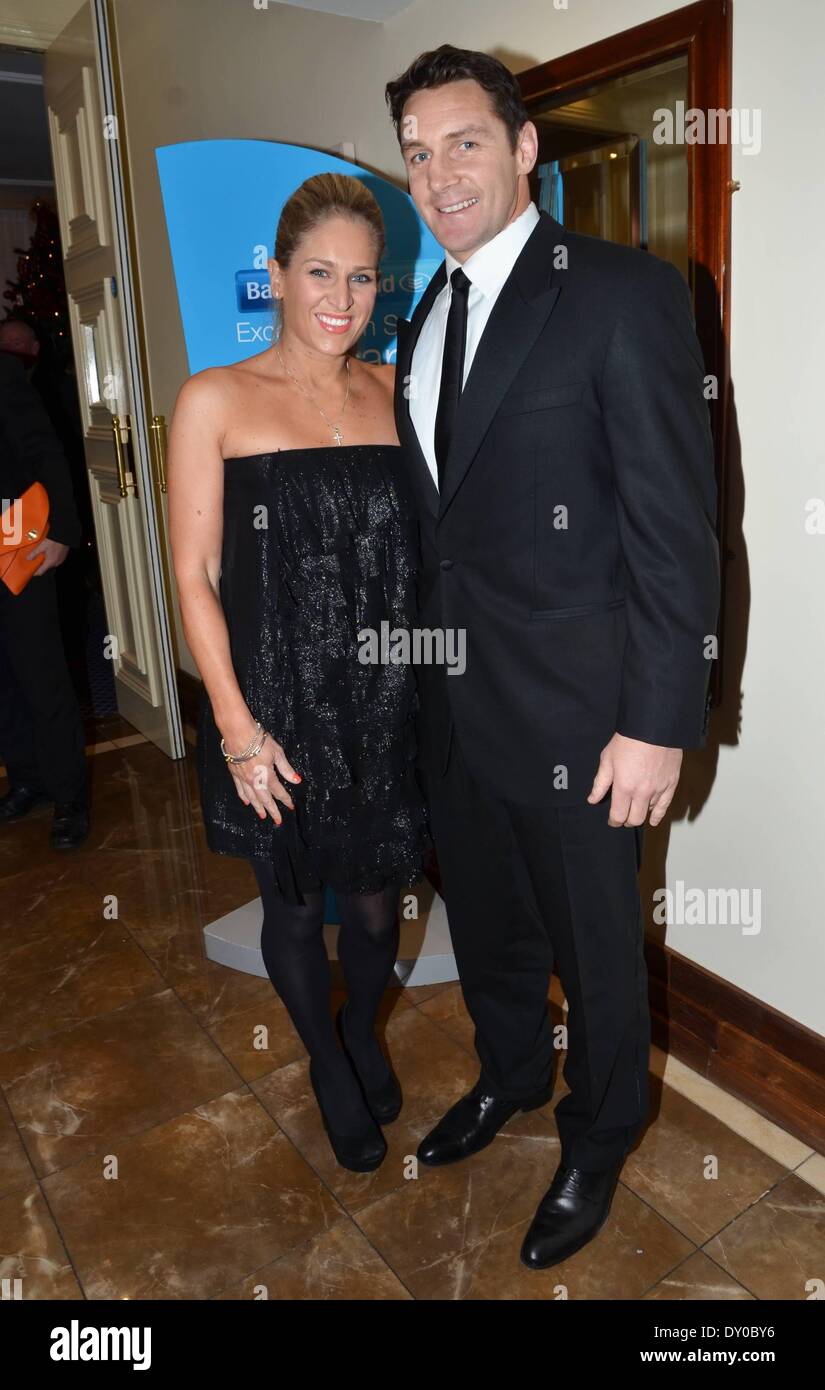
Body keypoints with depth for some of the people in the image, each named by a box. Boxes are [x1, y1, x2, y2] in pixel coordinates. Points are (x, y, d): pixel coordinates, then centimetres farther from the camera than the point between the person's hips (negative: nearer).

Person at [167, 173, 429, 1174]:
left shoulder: (391, 392, 6)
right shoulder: (215, 401, -5)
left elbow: (417, 546, 10)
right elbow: (194, 575, -6)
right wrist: (238, 728, -10)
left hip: (386, 708, 3)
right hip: (277, 711, -2)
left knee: (374, 901, 16)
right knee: (295, 905, 16)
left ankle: (364, 1033, 49)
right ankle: (327, 1063, 45)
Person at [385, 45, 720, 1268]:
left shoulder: (625, 293, -11)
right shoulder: (427, 313, 11)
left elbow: (676, 524, -15)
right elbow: (443, 513, 12)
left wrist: (659, 721, -17)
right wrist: (425, 663, 10)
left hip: (571, 708, -6)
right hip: (452, 702, 7)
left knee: (595, 947, 14)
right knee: (485, 922, 23)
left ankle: (597, 1141, 42)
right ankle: (511, 1076, 52)